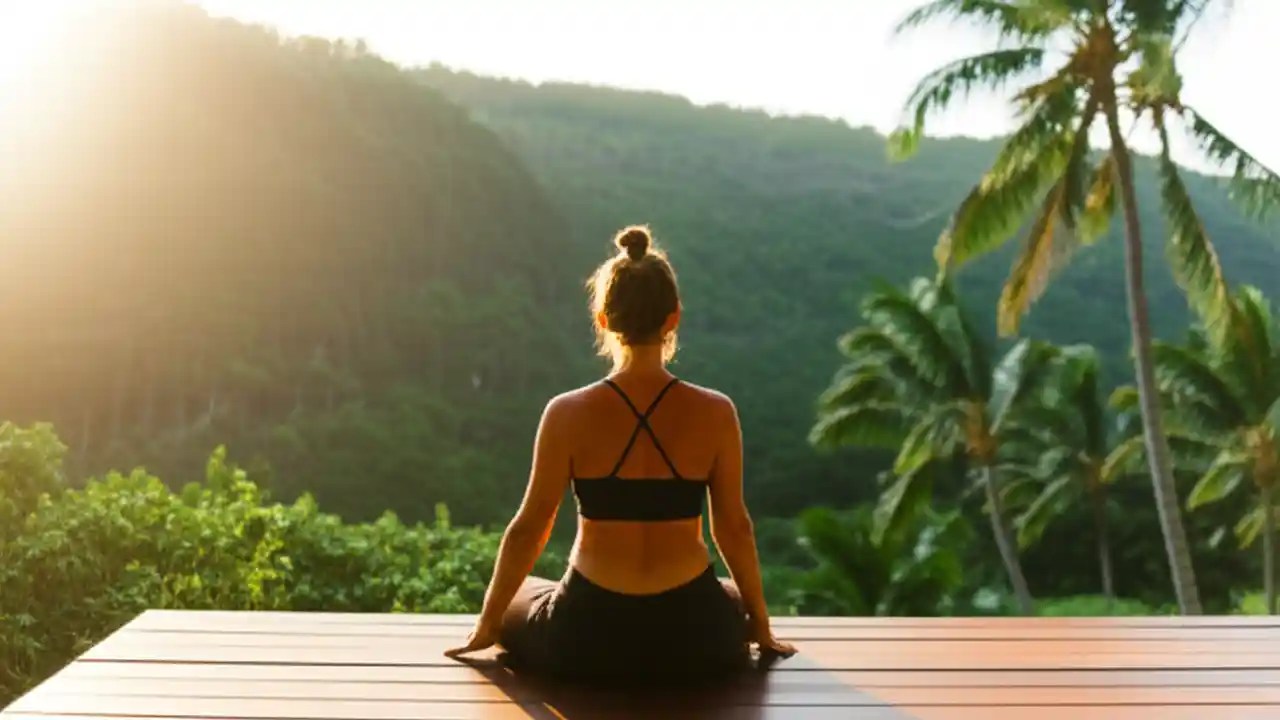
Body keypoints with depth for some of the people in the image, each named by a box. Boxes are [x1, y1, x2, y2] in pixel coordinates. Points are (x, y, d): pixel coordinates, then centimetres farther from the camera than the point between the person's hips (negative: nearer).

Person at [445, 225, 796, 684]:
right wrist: (762, 627, 15)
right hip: (692, 639, 2)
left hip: (588, 638, -2)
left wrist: (487, 626, 11)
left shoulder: (567, 415, -12)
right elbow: (733, 529, 0)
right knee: (737, 603, 37)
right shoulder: (716, 413, -9)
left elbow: (529, 528, -4)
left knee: (513, 606, 31)